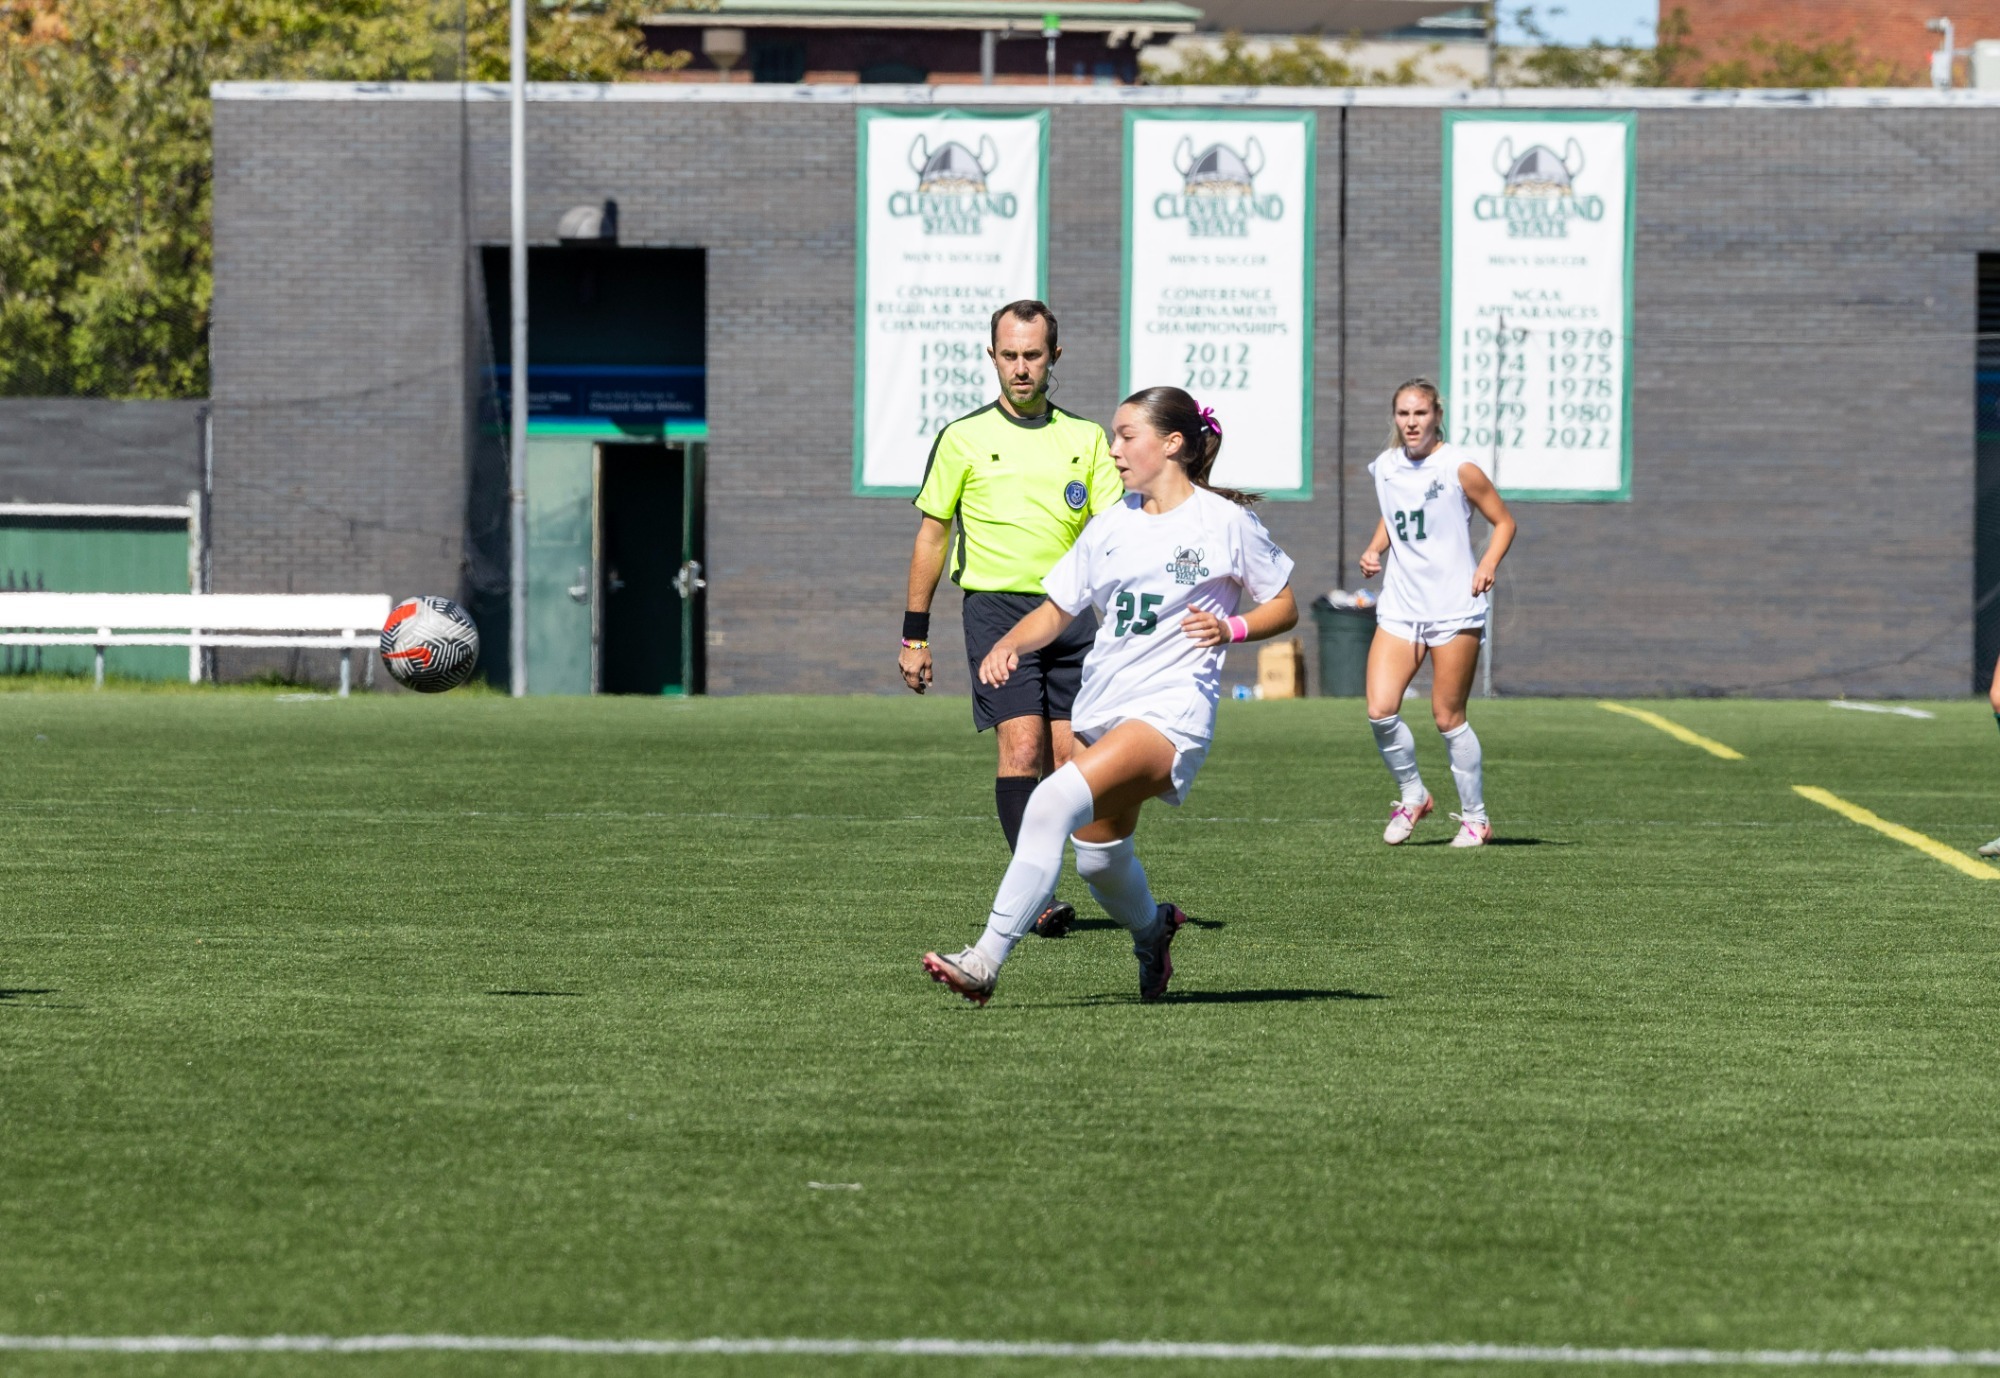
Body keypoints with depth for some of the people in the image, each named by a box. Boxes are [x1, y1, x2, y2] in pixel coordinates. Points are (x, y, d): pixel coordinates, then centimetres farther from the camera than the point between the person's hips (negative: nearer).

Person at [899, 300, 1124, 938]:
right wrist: (914, 634, 8)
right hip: (996, 606, -3)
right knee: (1021, 748, -17)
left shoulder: (1085, 438, 12)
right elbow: (932, 535, 10)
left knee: (1068, 761, 1)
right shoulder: (965, 438, 5)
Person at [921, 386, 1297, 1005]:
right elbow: (1056, 610, 16)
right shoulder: (1111, 526, 14)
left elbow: (1284, 606, 6)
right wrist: (1008, 645, -4)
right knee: (1100, 859, 12)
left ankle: (986, 961, -32)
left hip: (1171, 712, -7)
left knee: (1055, 800, -28)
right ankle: (1150, 928, 49)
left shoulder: (1223, 521, -2)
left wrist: (1231, 628, -14)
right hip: (1101, 711, 7)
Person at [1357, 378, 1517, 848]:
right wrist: (1374, 550, 6)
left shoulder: (1460, 468, -8)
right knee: (1380, 711, -10)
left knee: (1448, 718, -1)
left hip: (1454, 610, -4)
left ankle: (1475, 818, 15)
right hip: (1399, 607, 4)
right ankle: (1412, 795, 14)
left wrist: (1488, 564, -18)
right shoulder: (1385, 468, 7)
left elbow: (1503, 522, 0)